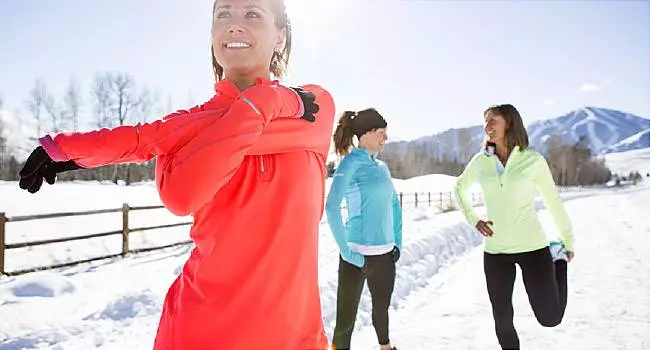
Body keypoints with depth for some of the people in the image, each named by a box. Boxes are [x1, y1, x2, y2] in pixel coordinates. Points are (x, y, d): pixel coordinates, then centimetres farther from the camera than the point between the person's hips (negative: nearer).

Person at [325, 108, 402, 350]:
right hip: (359, 255, -7)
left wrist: (398, 241, 13)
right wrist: (346, 251, -20)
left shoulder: (381, 166, 11)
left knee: (382, 308, 24)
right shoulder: (351, 162, -11)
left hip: (385, 253, 7)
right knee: (346, 317, 0)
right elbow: (332, 207, -21)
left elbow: (394, 205, 20)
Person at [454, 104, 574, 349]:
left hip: (532, 246, -2)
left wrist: (569, 242, 11)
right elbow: (460, 187, 18)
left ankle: (558, 258, 29)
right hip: (495, 251, 2)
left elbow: (553, 202, 3)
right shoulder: (480, 161, -1)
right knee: (502, 319, 7)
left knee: (550, 319, 4)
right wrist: (473, 219, 5)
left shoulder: (533, 160, -8)